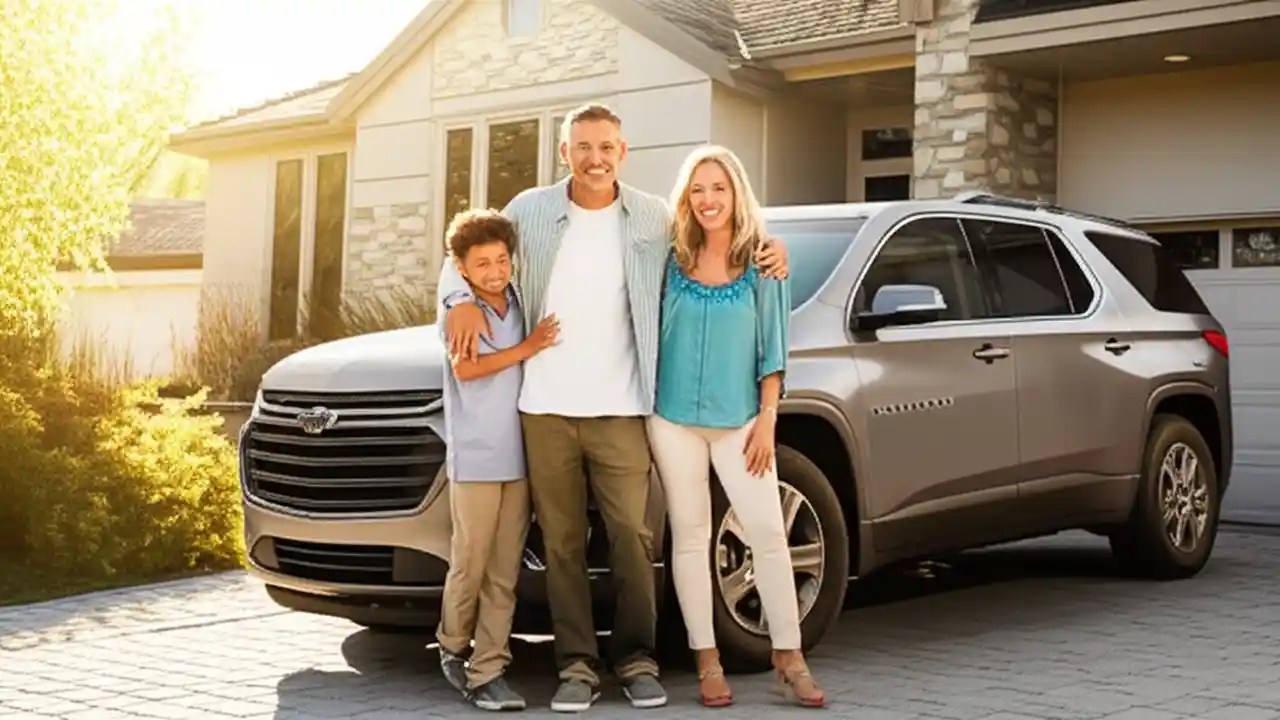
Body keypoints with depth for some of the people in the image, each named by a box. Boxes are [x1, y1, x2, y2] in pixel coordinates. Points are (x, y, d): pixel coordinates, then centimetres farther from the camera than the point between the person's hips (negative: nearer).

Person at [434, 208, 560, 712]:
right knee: (470, 565, 1)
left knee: (504, 574, 3)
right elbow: (465, 368, -16)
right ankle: (452, 648, 24)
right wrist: (526, 348, -17)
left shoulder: (522, 305, 11)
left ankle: (487, 671, 7)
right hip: (474, 459, -4)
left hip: (518, 457, 4)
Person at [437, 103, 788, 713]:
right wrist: (460, 298, -8)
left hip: (620, 410, 0)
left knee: (631, 536, -1)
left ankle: (637, 659, 14)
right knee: (562, 542, 5)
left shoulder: (656, 218, 3)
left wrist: (767, 250, -2)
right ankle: (577, 664, 13)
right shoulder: (531, 210, 3)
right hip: (545, 407, 1)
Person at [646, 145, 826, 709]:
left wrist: (767, 419, -5)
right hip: (674, 418, 1)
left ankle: (788, 658, 5)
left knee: (768, 533, -5)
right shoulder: (672, 259, 3)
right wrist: (643, 412, 6)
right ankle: (707, 661, 13)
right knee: (690, 537, 5)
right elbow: (653, 332, 9)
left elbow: (773, 347, 1)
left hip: (739, 419, -1)